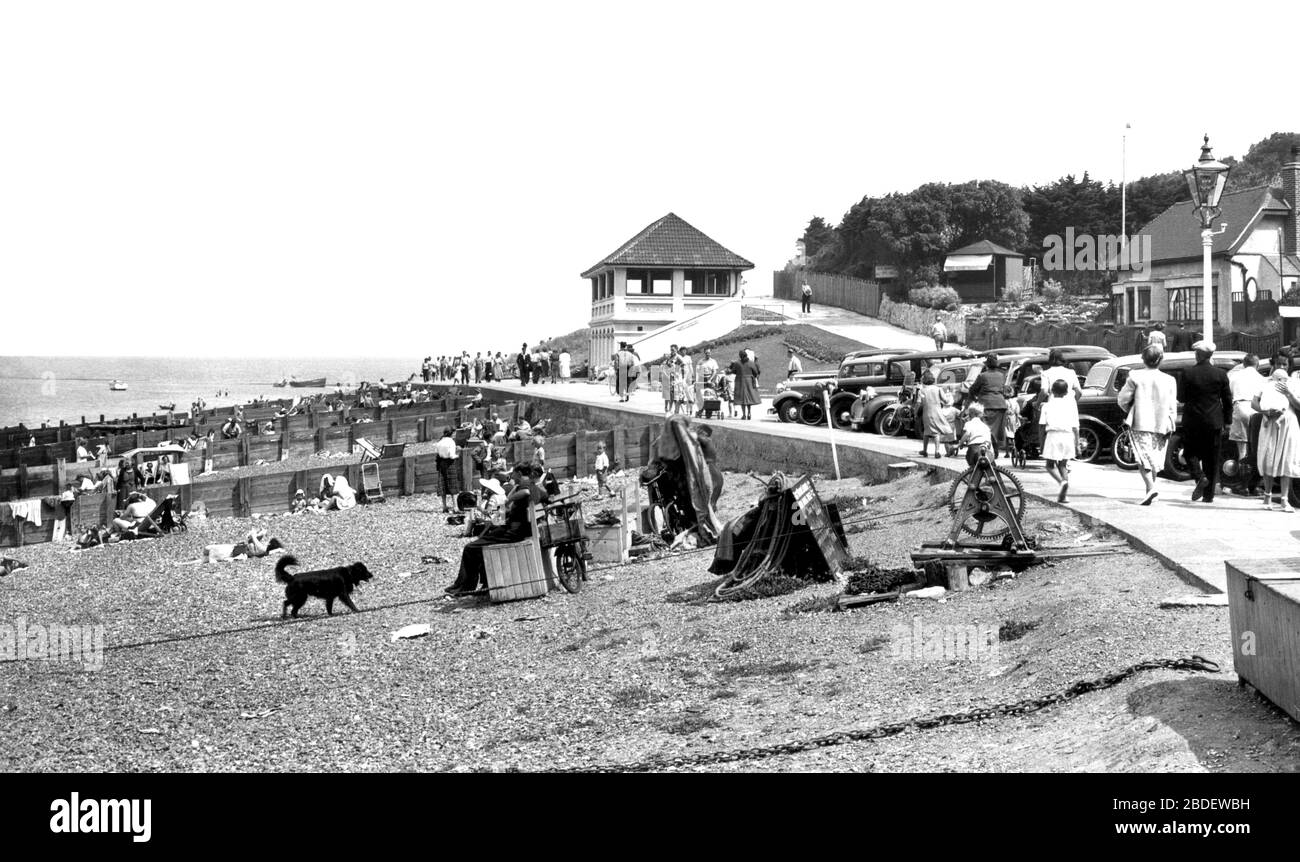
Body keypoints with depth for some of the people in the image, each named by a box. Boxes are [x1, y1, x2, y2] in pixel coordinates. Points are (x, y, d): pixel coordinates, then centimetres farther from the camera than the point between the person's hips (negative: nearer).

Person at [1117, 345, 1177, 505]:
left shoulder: (1135, 376, -5)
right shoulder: (1169, 380, 3)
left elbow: (1123, 400, -1)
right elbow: (1172, 408, 3)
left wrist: (1132, 412, 18)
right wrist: (1170, 426, 9)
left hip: (1140, 425, -3)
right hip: (1161, 426, 3)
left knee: (1143, 457, -5)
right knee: (1154, 459, 15)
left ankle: (1151, 487, -24)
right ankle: (1150, 490, 21)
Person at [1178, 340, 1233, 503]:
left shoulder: (1188, 373, -8)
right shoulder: (1220, 374, -2)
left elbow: (1181, 397, -3)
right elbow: (1228, 400, 2)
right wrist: (1226, 420, 11)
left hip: (1192, 421, -2)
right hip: (1214, 422, 2)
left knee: (1191, 452, 14)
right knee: (1212, 458, 9)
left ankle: (1199, 476, -13)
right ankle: (1209, 494, 10)